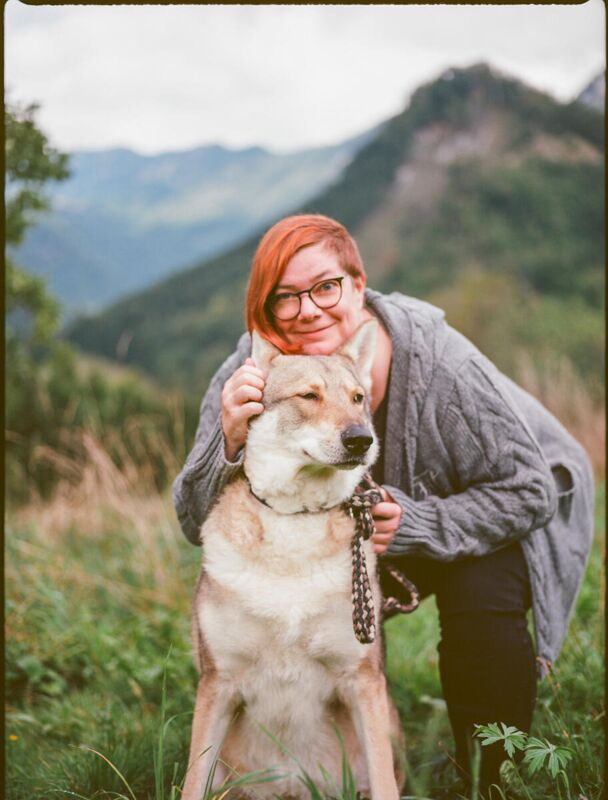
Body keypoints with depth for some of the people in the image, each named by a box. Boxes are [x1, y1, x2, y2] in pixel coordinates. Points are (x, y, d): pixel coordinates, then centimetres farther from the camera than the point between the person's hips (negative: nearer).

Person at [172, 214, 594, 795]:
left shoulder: (441, 365, -33)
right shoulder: (251, 378, -23)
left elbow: (528, 490, -24)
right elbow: (196, 524, -23)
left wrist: (414, 525, -36)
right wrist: (230, 443, -43)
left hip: (481, 521, -3)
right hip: (349, 537, 4)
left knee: (480, 603, -30)